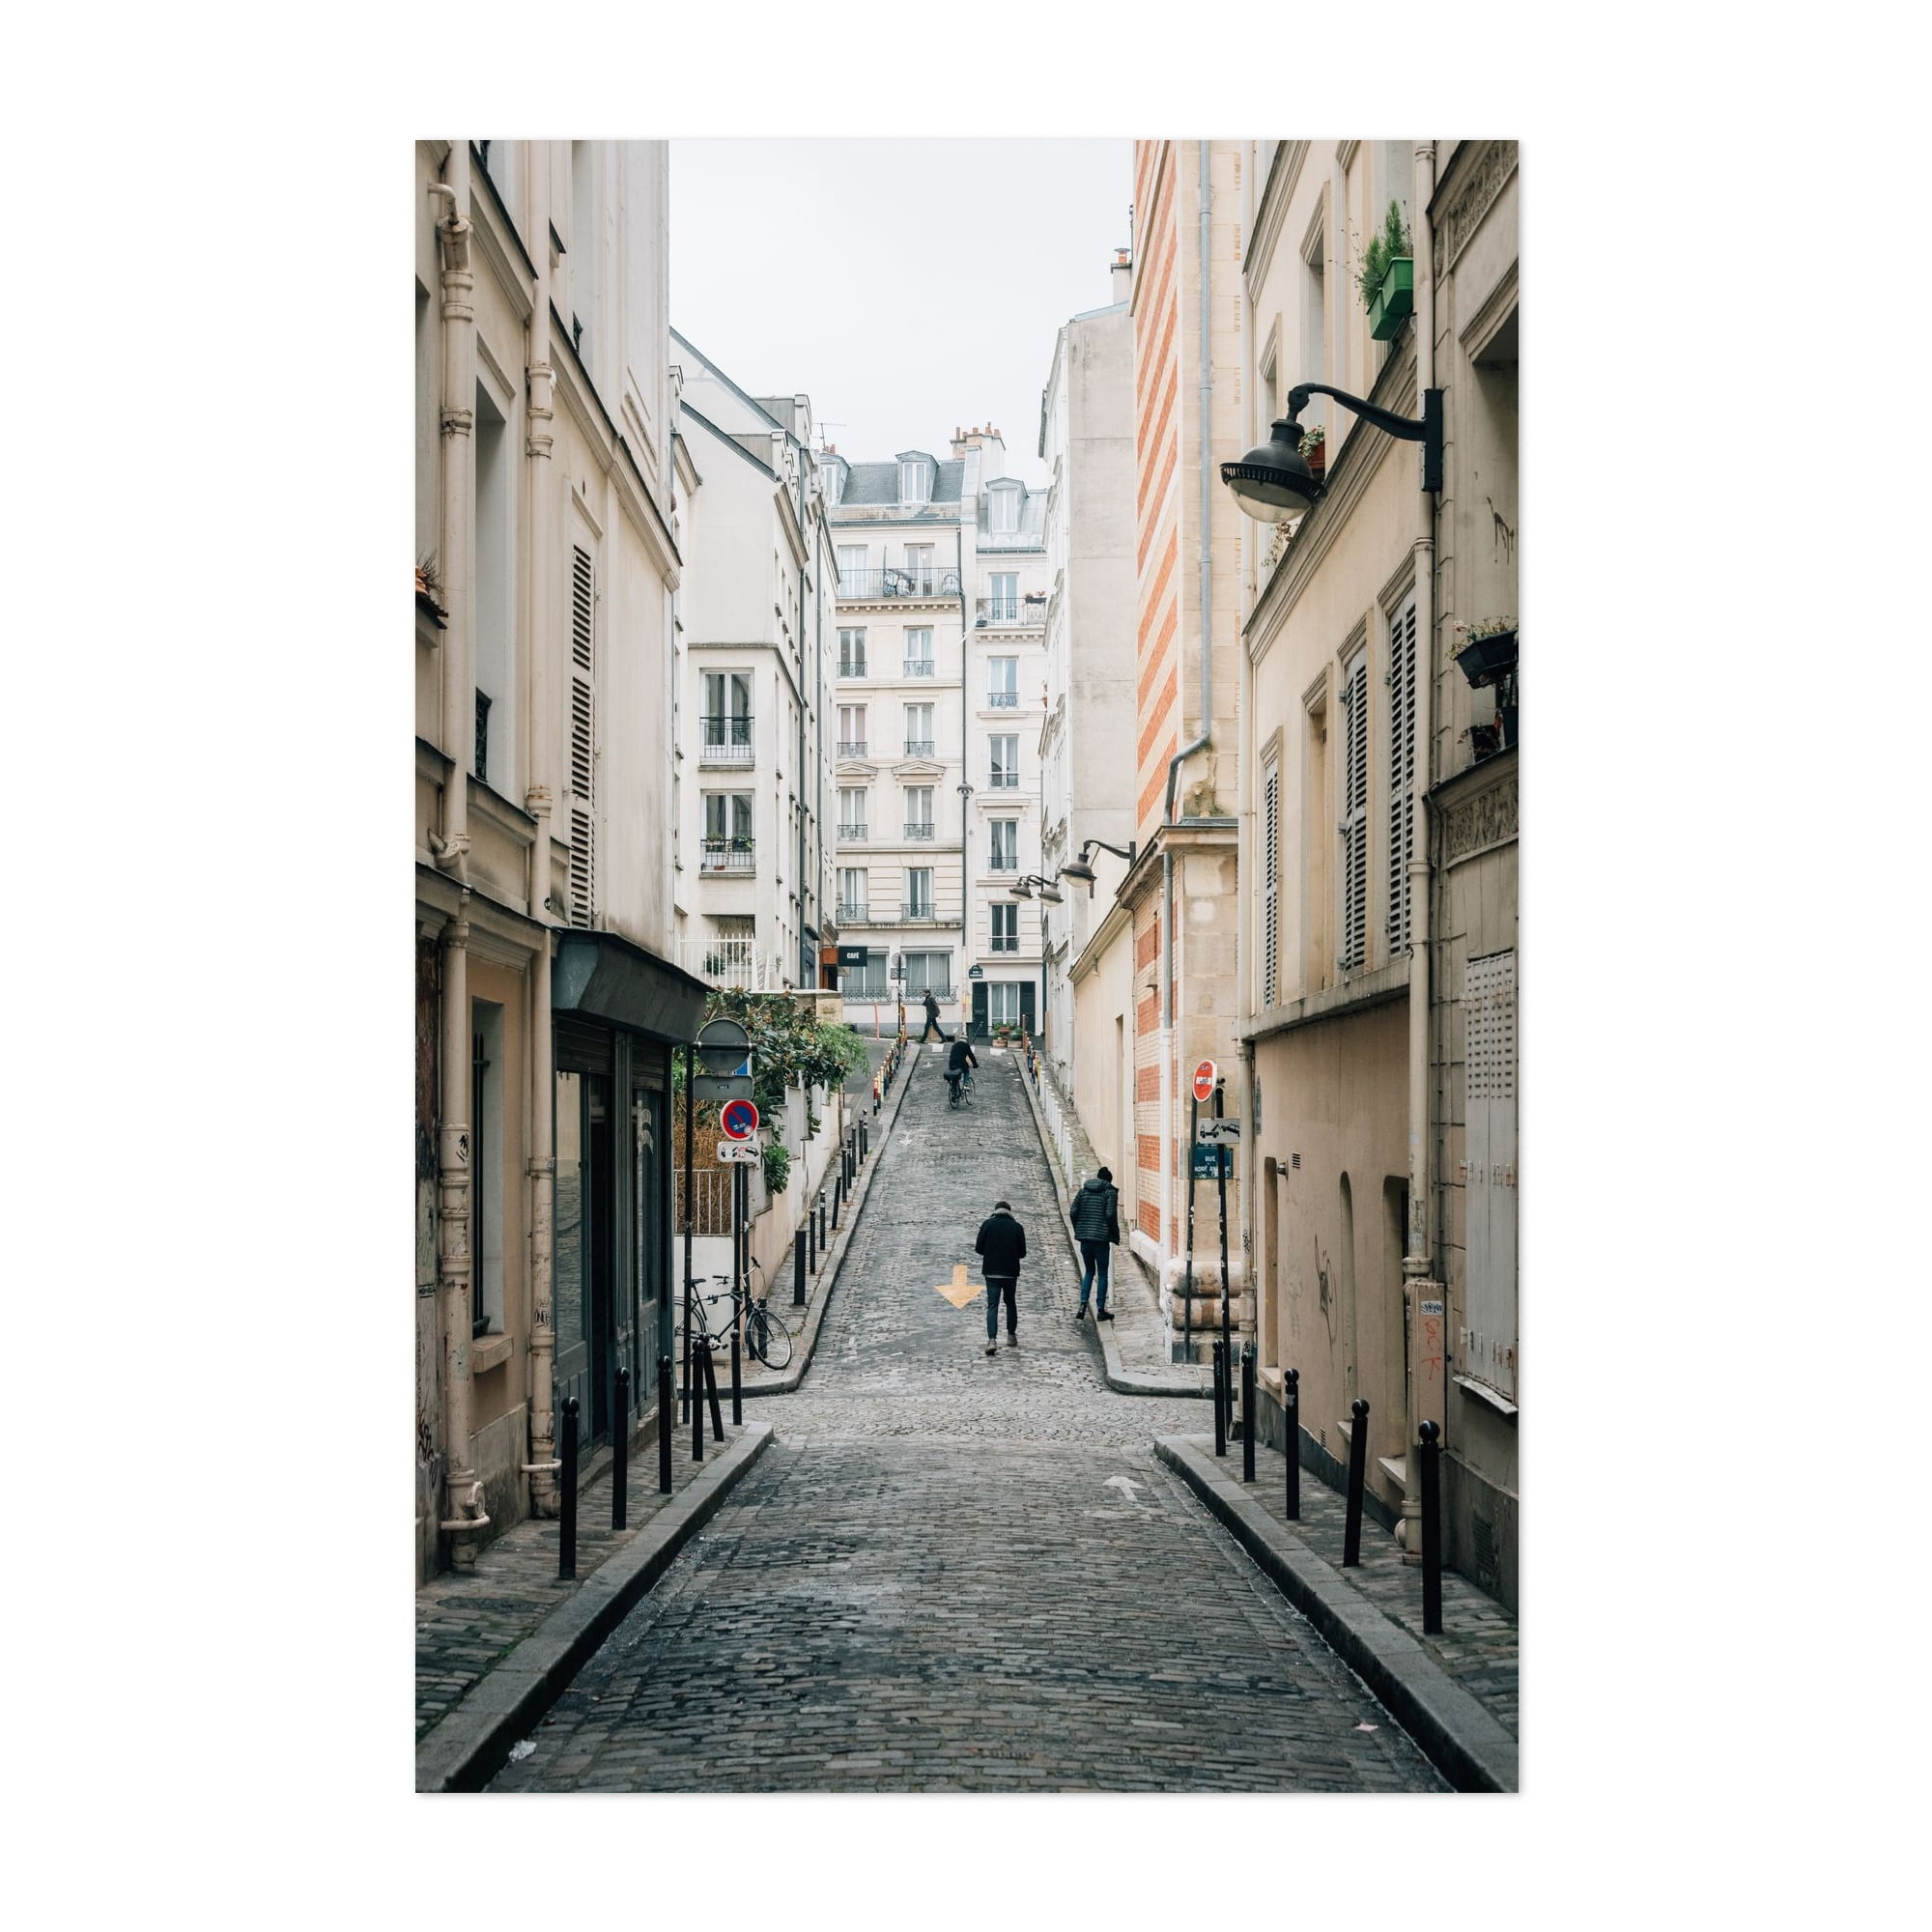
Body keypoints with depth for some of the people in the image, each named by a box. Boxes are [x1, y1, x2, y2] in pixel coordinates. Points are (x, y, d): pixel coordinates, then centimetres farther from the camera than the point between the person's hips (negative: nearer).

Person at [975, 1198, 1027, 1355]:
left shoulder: (987, 1224, -4)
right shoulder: (1017, 1227, -2)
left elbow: (978, 1249, -4)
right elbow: (1022, 1253, 0)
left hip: (991, 1272, -1)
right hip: (1011, 1272, 1)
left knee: (992, 1305, -2)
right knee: (1011, 1303, 20)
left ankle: (992, 1340, -16)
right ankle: (1011, 1335, 28)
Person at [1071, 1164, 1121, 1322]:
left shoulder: (1083, 1191, 9)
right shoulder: (1110, 1192, -4)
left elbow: (1074, 1211, 3)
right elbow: (1110, 1214, -14)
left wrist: (1078, 1232, 13)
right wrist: (1115, 1236, -4)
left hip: (1085, 1238, 4)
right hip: (1101, 1238, -4)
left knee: (1089, 1271, 17)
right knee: (1102, 1274, 6)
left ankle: (1082, 1305, 2)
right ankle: (1101, 1310, 7)